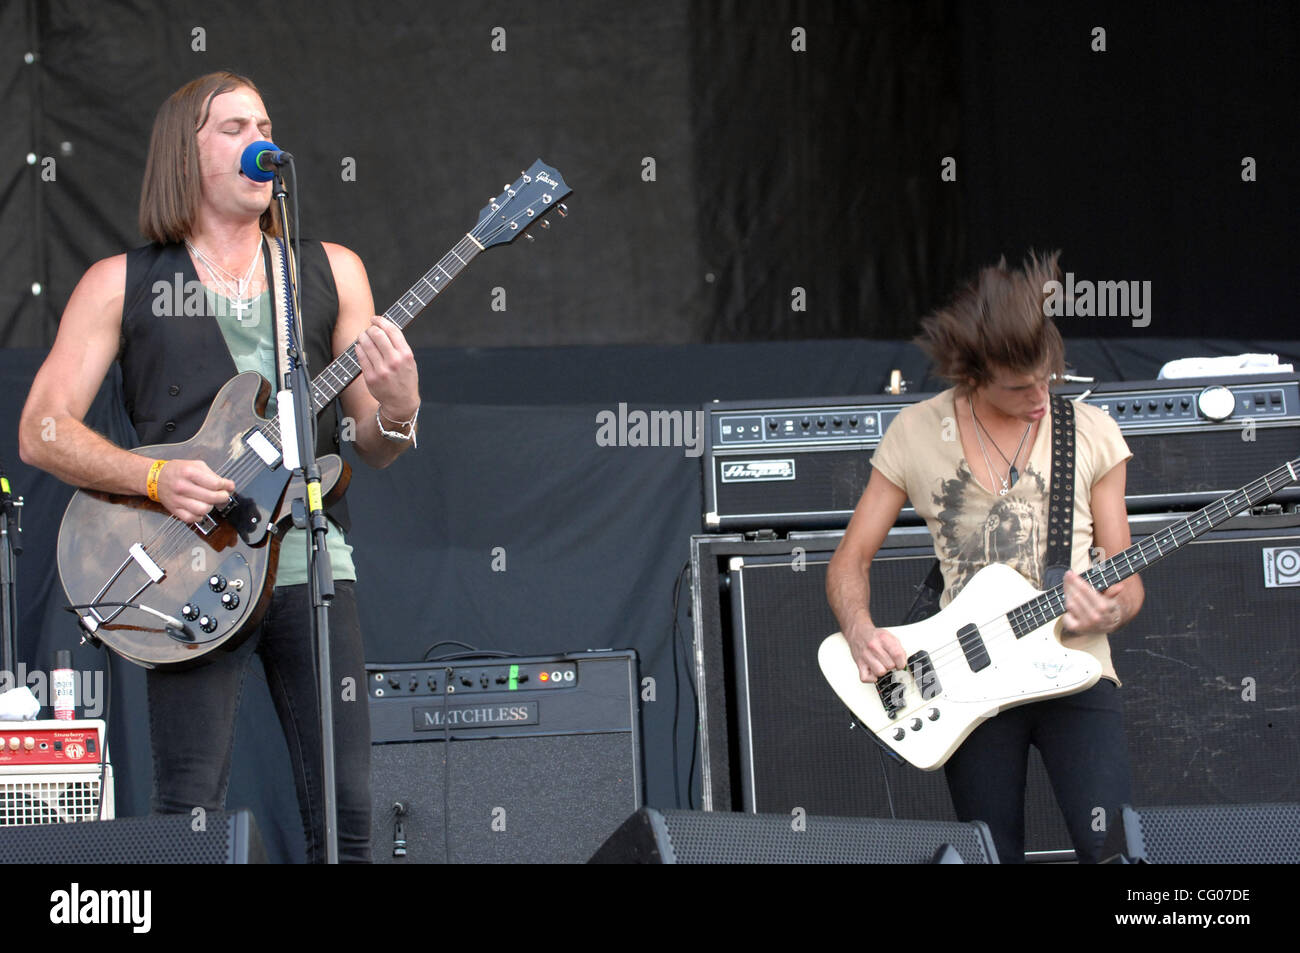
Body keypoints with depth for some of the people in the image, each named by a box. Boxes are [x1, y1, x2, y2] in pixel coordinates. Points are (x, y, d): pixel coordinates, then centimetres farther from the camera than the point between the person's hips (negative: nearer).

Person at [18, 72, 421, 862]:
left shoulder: (332, 272, 15)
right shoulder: (121, 284, 8)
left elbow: (373, 446, 15)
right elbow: (42, 431, 2)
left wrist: (396, 414, -9)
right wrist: (156, 478, -13)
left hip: (312, 556, 2)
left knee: (348, 815, -3)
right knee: (191, 819, -7)